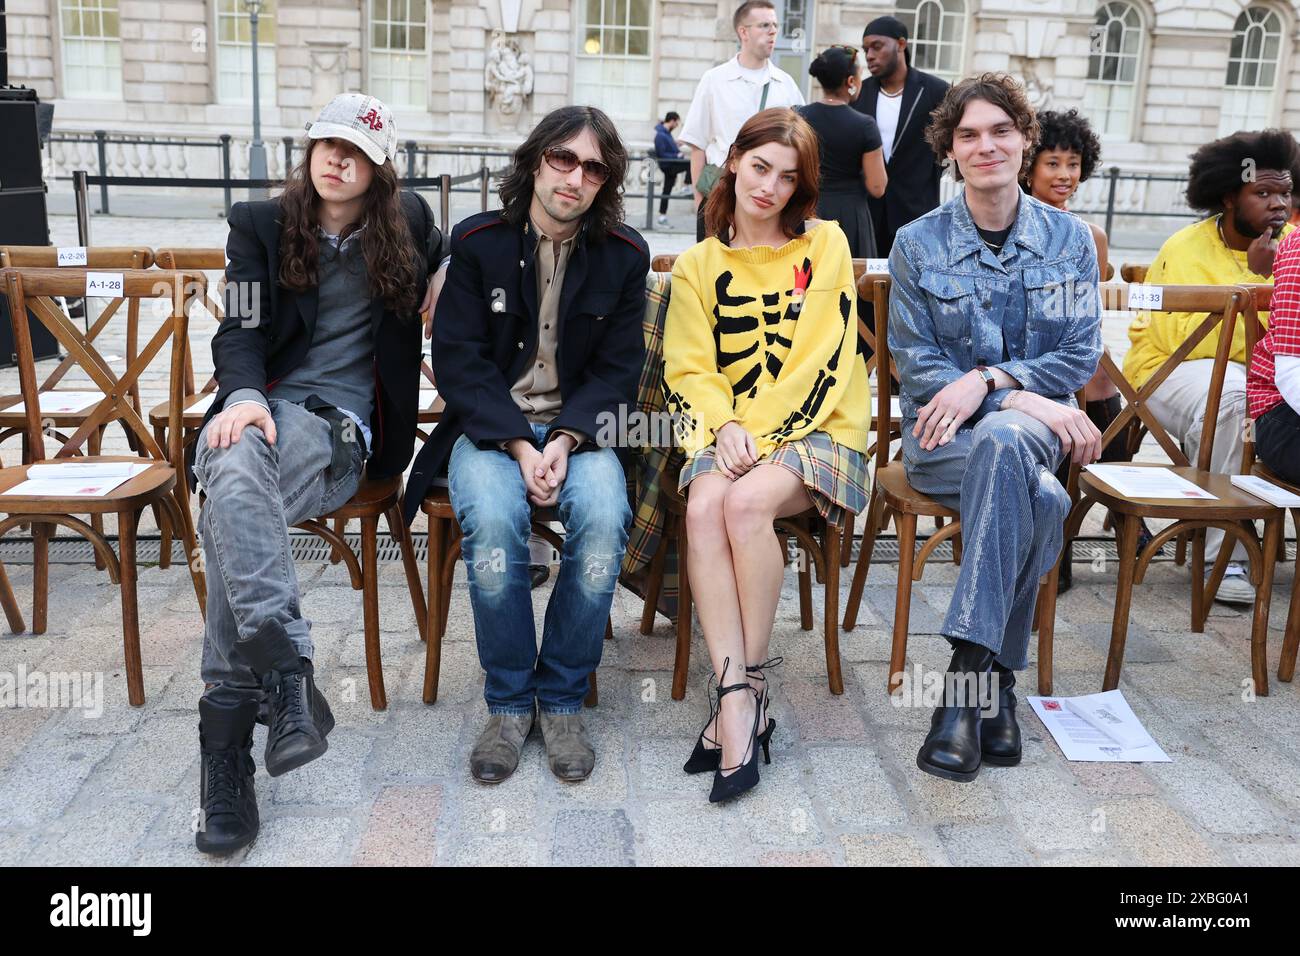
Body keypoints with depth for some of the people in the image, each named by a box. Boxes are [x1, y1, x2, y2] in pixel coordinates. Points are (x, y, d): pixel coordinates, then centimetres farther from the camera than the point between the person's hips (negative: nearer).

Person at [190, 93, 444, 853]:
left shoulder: (408, 225, 16)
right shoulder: (261, 226, 15)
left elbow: (450, 256, 40)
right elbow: (241, 331, 2)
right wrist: (245, 396, -17)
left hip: (341, 420, -2)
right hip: (261, 403, 2)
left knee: (230, 505, -34)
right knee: (235, 467, -38)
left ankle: (228, 731, -33)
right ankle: (288, 673, -43)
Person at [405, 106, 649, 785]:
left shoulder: (624, 254, 3)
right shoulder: (477, 242, 0)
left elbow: (618, 370, 3)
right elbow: (459, 362, -4)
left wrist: (566, 439, -15)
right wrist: (518, 446, -17)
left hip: (579, 428, 1)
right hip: (491, 427, -1)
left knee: (604, 517, -31)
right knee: (492, 517, -33)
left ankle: (562, 697, -11)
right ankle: (508, 700, -11)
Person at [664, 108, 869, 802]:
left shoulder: (824, 246, 6)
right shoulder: (698, 264, 13)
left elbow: (822, 359, -4)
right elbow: (688, 368, 5)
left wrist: (760, 430, -14)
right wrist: (724, 427, -14)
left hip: (815, 431, -2)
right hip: (727, 433, 2)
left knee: (748, 502, -33)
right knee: (704, 508, -30)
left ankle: (746, 689, -18)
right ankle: (738, 704, -30)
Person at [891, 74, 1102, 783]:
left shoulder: (1070, 239, 7)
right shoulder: (917, 243, 3)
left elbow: (1080, 356, 3)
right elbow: (914, 362, -3)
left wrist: (987, 379, -16)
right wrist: (1025, 400, -16)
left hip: (1033, 425, 1)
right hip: (940, 435, -1)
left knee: (1000, 442, -38)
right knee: (1038, 500, -35)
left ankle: (968, 671, -35)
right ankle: (998, 684, -29)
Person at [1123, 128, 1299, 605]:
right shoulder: (1184, 251, -11)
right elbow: (1187, 340, -25)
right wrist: (1256, 277, -21)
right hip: (1172, 368, -5)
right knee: (1229, 396, -37)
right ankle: (1224, 560, -29)